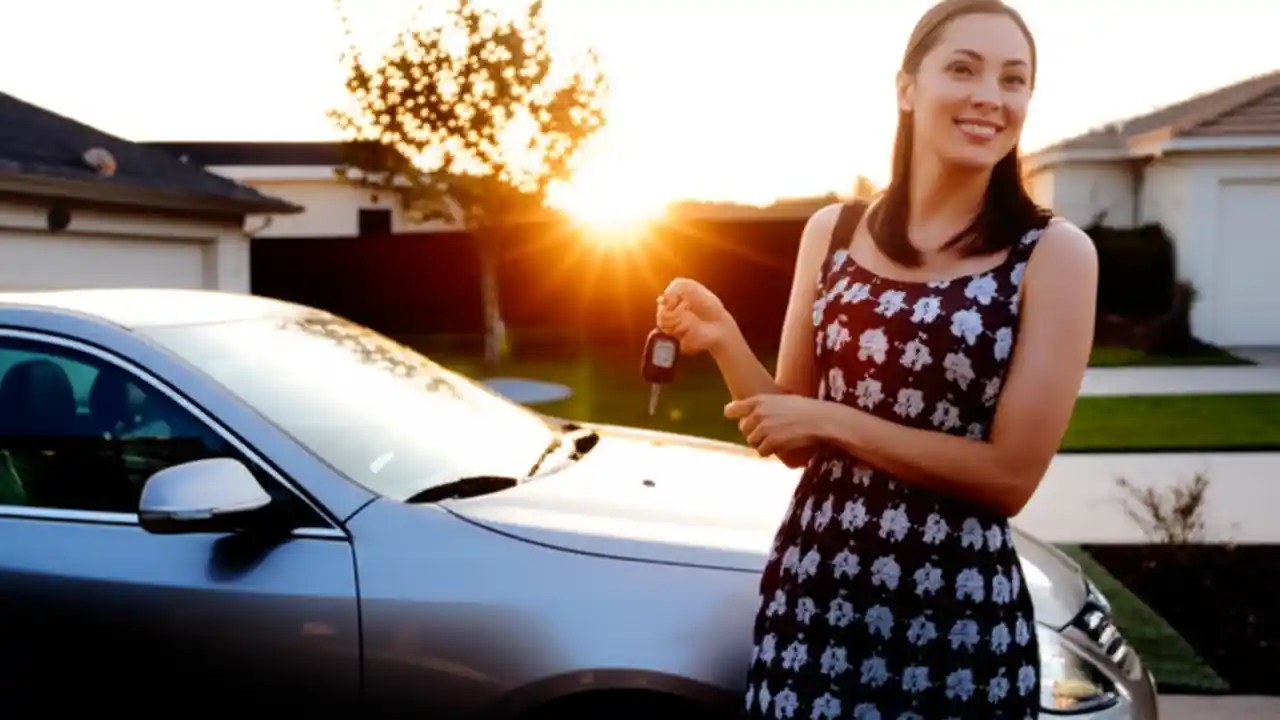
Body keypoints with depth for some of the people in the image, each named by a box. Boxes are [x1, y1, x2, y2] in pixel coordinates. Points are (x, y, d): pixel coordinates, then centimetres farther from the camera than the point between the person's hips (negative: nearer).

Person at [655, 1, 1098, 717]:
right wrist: (723, 340, -11)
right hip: (811, 587, 3)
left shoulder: (1054, 252, -7)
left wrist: (834, 420, -15)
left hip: (961, 608, -3)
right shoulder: (831, 231, 3)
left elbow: (1011, 474, -12)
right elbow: (795, 439, 6)